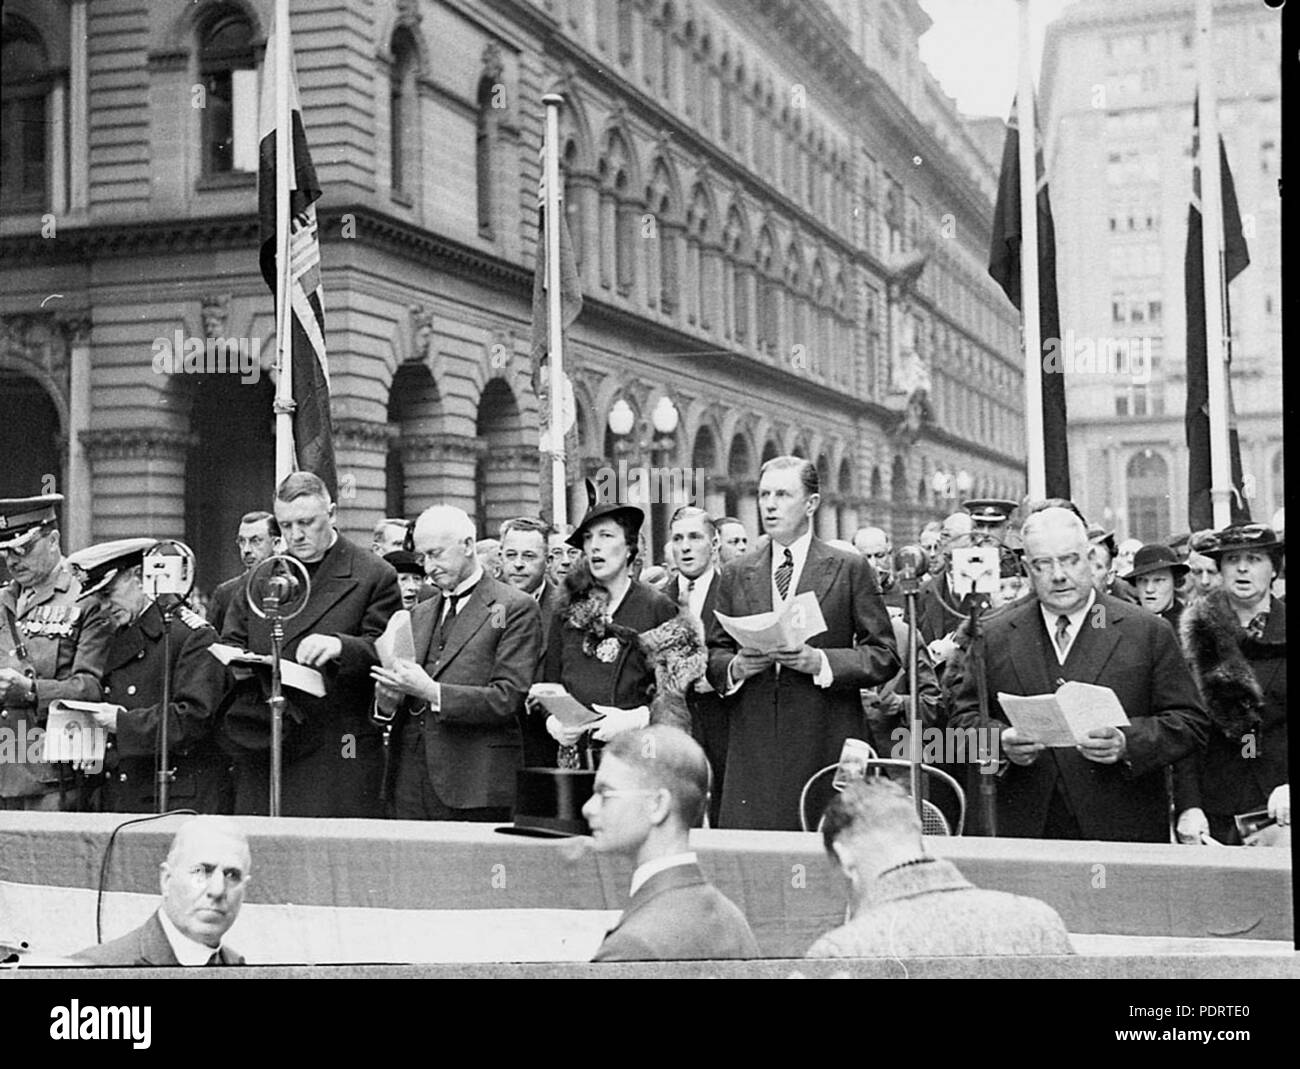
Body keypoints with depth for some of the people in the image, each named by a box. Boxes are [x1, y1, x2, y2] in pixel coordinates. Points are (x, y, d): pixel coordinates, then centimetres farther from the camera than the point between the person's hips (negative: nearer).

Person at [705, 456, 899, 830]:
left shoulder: (850, 569, 4)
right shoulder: (737, 573, 14)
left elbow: (885, 656, 0)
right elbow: (714, 654, 16)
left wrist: (819, 661, -13)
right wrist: (736, 666, -7)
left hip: (825, 745, -2)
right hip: (752, 748, 3)